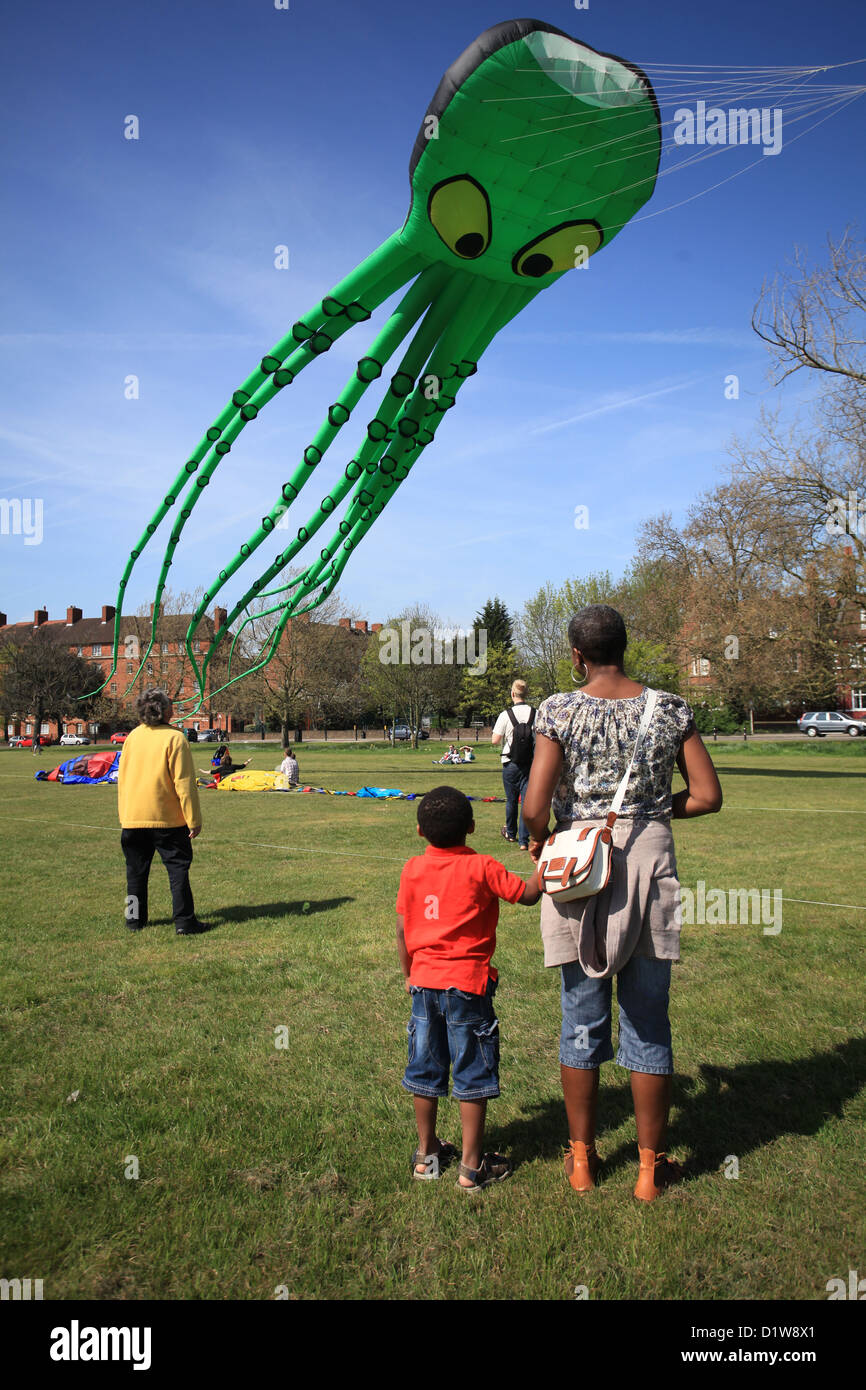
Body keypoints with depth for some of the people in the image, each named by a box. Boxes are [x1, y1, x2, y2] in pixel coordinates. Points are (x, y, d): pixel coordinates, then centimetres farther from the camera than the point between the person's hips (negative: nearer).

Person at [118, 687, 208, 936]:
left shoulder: (133, 736, 5)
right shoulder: (174, 738, -13)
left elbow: (122, 777, 11)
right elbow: (184, 783, -14)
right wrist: (194, 820, -10)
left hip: (132, 817, 5)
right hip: (167, 819, -5)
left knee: (136, 870, 15)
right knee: (178, 869, 3)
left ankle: (134, 918, 22)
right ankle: (184, 921, 2)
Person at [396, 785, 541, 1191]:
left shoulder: (412, 869, 0)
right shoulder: (481, 868, -12)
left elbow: (401, 929, 5)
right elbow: (528, 894, -7)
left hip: (424, 980, 4)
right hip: (468, 981, -4)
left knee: (425, 1068, 16)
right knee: (472, 1074, 7)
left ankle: (426, 1153, 30)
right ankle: (472, 1166, 14)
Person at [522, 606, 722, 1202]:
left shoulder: (559, 710, -9)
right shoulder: (670, 709, -2)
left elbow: (535, 806, -16)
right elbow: (708, 797, 0)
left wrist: (540, 840, 5)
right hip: (650, 867, 1)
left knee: (583, 1019, 13)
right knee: (648, 1022, 12)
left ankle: (582, 1159, 28)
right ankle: (651, 1168, 25)